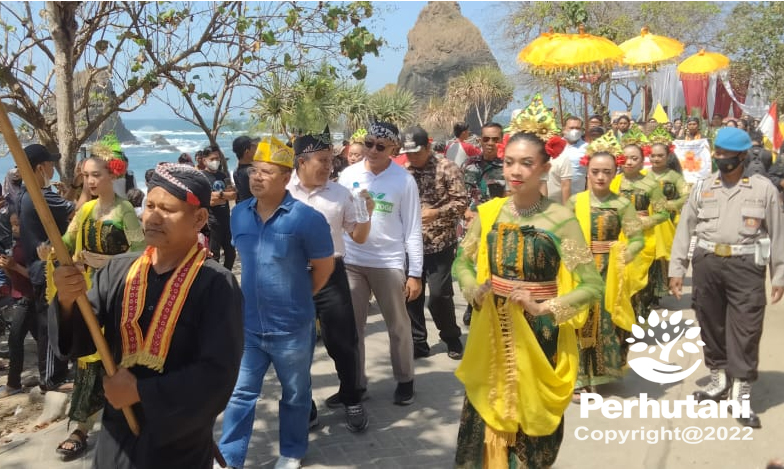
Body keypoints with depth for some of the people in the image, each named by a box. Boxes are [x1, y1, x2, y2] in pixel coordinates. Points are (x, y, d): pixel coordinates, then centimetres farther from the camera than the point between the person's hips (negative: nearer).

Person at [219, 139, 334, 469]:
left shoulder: (306, 217, -17)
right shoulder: (239, 214, 0)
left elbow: (324, 266, -5)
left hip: (292, 327, -3)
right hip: (248, 325, 4)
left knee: (295, 395, 16)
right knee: (240, 394, 11)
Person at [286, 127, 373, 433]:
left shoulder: (340, 193, 0)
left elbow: (359, 237, 4)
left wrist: (367, 214, -12)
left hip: (331, 275, 0)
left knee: (343, 341, 4)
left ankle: (352, 401, 24)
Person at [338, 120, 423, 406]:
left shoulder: (404, 180, -7)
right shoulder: (349, 175, 1)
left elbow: (413, 230, -5)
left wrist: (415, 273, -7)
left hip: (389, 262, -3)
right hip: (351, 261, 3)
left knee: (398, 326, 12)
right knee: (351, 325, 12)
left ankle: (404, 380, 30)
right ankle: (355, 382, 27)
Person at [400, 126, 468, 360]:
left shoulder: (447, 168, -5)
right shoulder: (404, 172, 9)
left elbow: (462, 201, -9)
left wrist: (436, 213, -21)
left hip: (440, 243, -4)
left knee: (439, 294, -5)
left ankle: (452, 338, 20)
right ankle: (417, 342, 20)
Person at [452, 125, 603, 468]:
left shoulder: (560, 219, -12)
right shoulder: (489, 213, -2)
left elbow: (592, 286, -11)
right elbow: (462, 263, 12)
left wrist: (542, 308, -22)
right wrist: (475, 291, -8)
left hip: (540, 335, -3)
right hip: (492, 334, 3)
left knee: (532, 419, 12)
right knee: (484, 418, 10)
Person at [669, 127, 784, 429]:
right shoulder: (702, 188, 8)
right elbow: (685, 229, 8)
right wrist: (676, 269, 4)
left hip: (746, 266, -3)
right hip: (706, 263, 3)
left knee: (745, 330, -2)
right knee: (710, 325, 12)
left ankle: (742, 393, 7)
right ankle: (719, 380, 29)